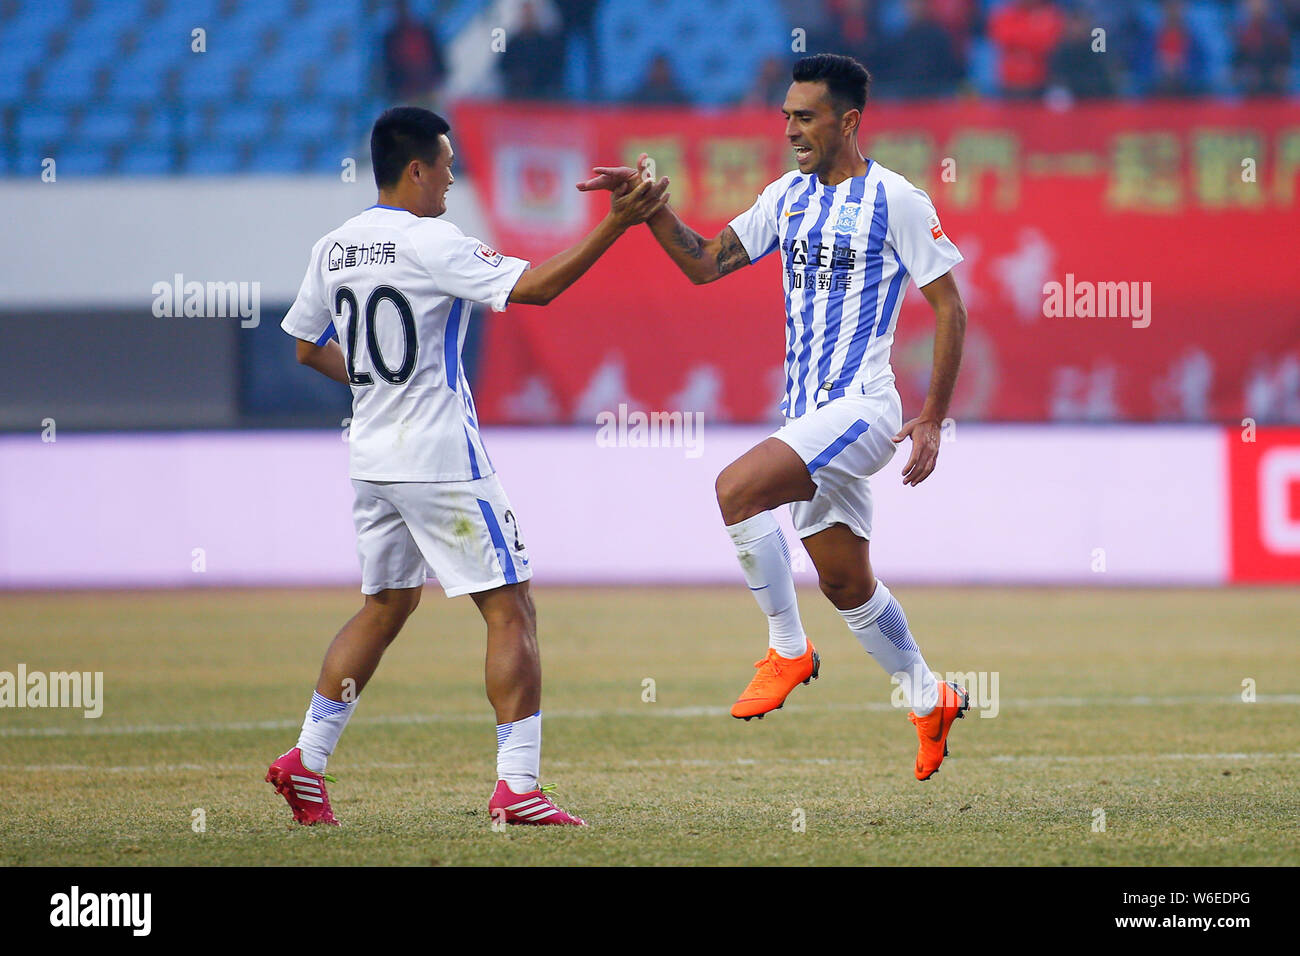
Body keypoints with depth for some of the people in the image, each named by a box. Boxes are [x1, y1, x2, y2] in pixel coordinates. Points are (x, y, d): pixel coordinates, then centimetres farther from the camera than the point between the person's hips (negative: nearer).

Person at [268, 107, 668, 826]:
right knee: (511, 610, -3)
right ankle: (517, 787, -9)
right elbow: (533, 287, -21)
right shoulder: (430, 244, -14)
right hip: (439, 456, -8)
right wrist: (614, 226, -19)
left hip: (373, 459, 8)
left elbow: (307, 347, 18)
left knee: (384, 607, 21)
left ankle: (307, 759, 16)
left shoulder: (334, 247, 8)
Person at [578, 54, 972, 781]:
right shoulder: (789, 196, 12)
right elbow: (705, 264, 14)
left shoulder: (896, 201, -9)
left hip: (861, 407, -8)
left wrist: (933, 421, -9)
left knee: (737, 489, -26)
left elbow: (950, 308, -7)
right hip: (808, 413, 8)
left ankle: (789, 648, -13)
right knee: (846, 581, 12)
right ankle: (930, 700, 30)